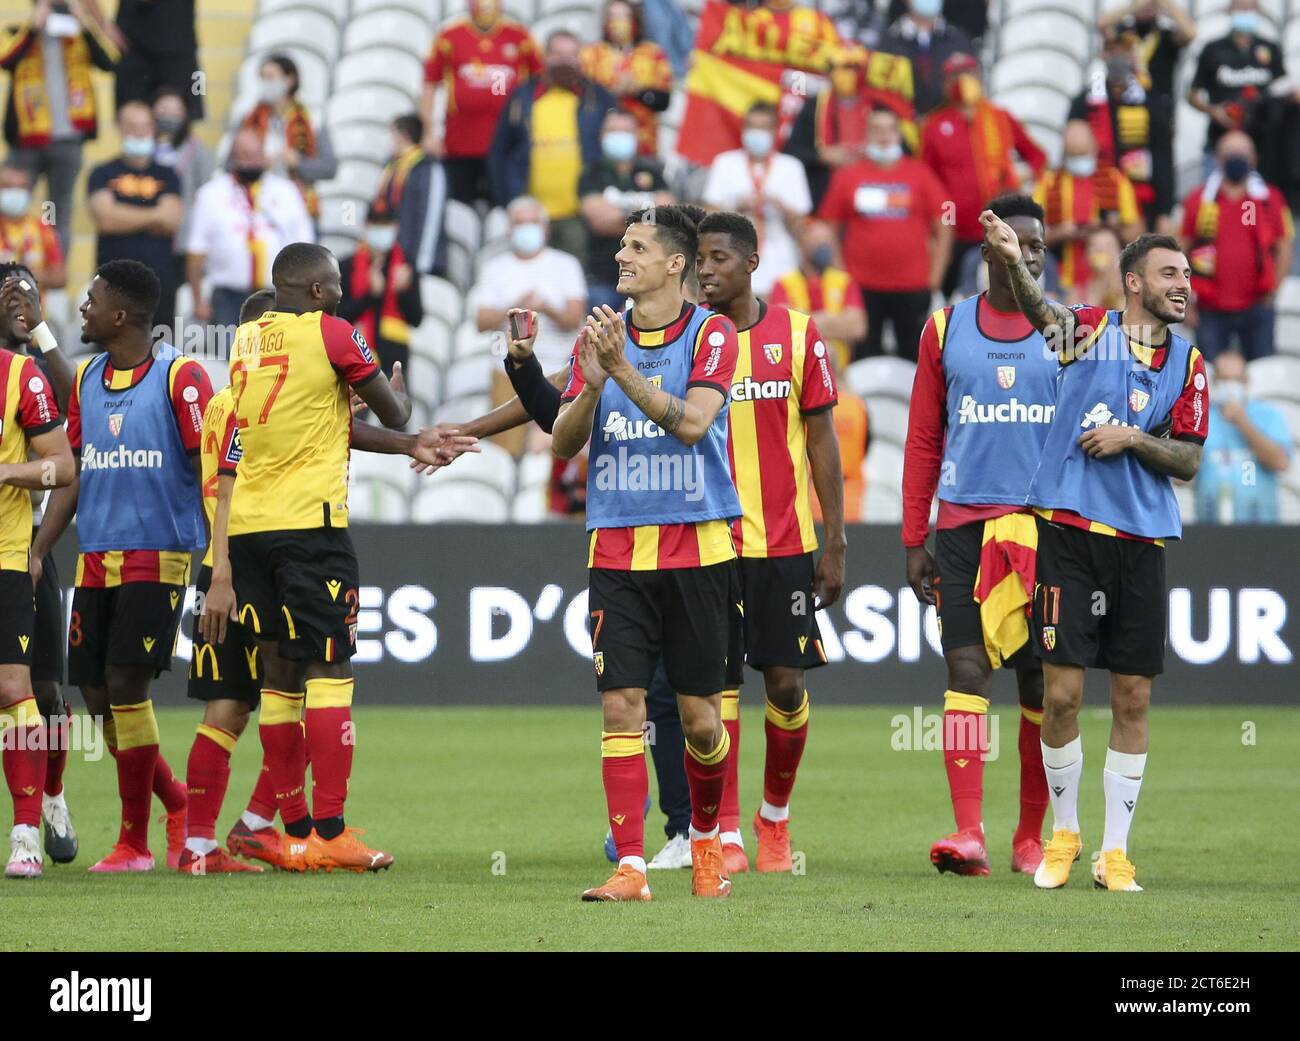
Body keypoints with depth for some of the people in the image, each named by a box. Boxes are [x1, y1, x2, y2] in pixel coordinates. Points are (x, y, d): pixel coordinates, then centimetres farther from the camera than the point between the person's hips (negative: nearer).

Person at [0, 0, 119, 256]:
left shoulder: (78, 37, 11)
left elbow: (109, 61, -5)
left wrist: (87, 28, -13)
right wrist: (34, 26, -17)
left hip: (67, 141, 2)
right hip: (26, 139, -2)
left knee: (61, 216, 6)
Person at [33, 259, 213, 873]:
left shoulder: (180, 377, -8)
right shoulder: (86, 379, 13)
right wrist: (36, 554, 12)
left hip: (159, 557, -7)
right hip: (95, 561, 7)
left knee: (125, 685, -12)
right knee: (97, 695, 4)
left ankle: (134, 840, -2)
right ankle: (177, 803, 23)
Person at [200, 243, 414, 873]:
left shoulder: (245, 341, 14)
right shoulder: (331, 333, -4)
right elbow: (394, 417, 4)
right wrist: (403, 399, 27)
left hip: (246, 526, 6)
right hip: (309, 521, -6)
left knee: (279, 677, 10)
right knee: (329, 671, -5)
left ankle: (295, 832, 12)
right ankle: (330, 833, -10)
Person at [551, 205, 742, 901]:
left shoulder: (710, 334, -2)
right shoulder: (599, 335, 8)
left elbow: (691, 422, -17)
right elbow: (562, 442, 4)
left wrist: (623, 370, -25)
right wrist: (592, 383, -14)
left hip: (697, 548, -2)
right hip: (617, 549, 2)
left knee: (700, 712, 2)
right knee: (621, 704, -7)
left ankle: (706, 837, 27)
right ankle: (630, 867, -7)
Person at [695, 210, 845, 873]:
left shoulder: (798, 334, 2)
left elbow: (822, 440, 5)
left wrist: (835, 543, 3)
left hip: (786, 542, 0)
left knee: (786, 684, 3)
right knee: (717, 684, -3)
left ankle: (775, 818, 22)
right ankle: (724, 833, 2)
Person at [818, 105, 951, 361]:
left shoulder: (920, 174, 4)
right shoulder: (847, 177, 5)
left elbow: (944, 228, 5)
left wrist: (935, 277, 0)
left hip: (912, 287, 0)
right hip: (862, 286, 0)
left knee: (913, 357, 3)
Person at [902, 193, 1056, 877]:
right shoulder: (946, 330, 8)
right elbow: (923, 440, 10)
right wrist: (914, 541, 5)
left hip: (1047, 528, 0)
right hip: (964, 524, 0)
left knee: (1042, 683, 4)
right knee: (967, 668, -10)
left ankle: (1031, 838, 14)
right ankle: (968, 833, -15)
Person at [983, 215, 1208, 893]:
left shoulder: (1187, 364, 9)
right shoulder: (1091, 331, -1)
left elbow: (1188, 461, 8)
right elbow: (1042, 313, -23)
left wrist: (1134, 439, -11)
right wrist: (1014, 267, -44)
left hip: (1143, 539, 3)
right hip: (1071, 528, -3)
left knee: (1132, 698, 4)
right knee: (1063, 691, -3)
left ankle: (1115, 850, 13)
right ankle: (1063, 833, 15)